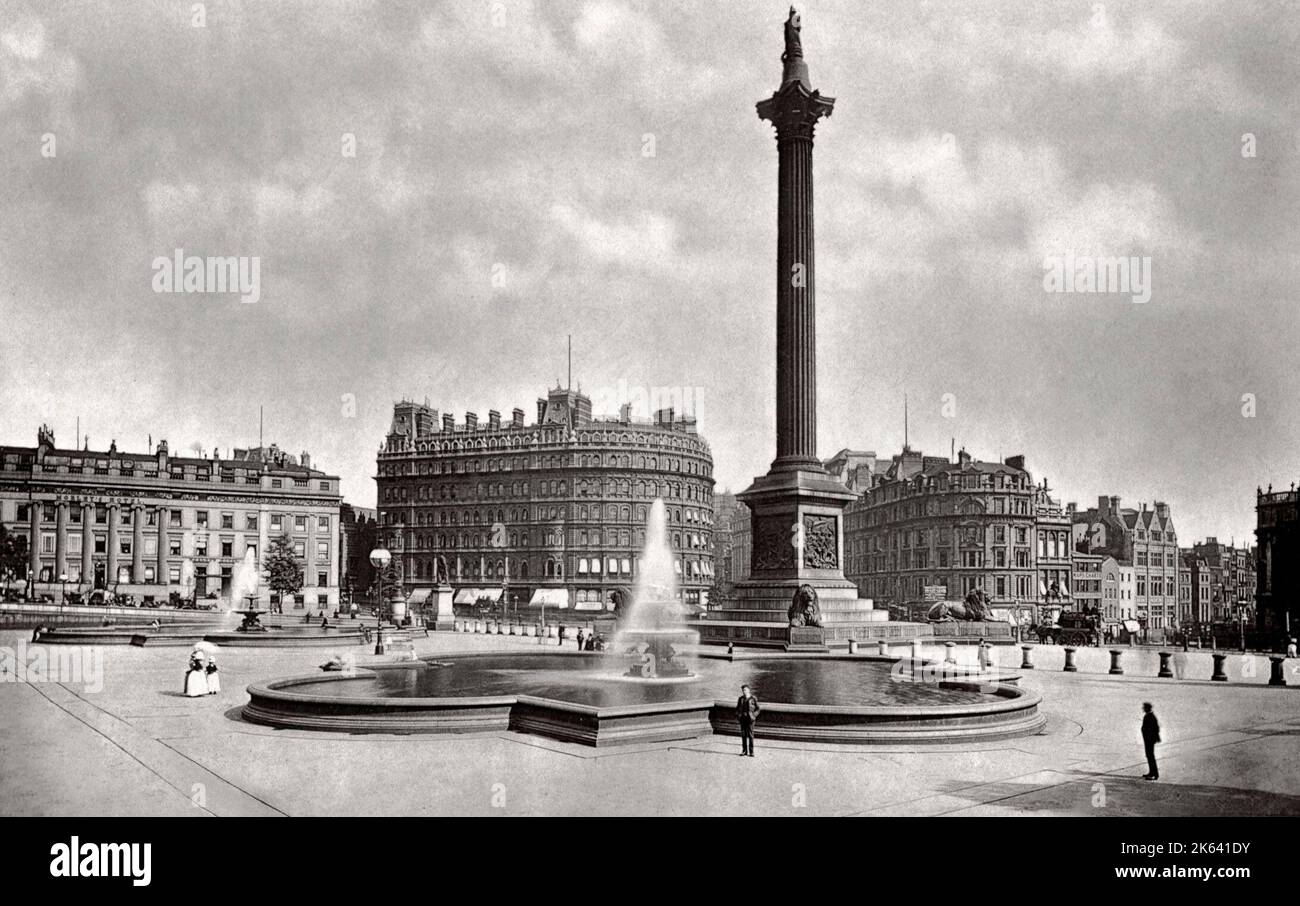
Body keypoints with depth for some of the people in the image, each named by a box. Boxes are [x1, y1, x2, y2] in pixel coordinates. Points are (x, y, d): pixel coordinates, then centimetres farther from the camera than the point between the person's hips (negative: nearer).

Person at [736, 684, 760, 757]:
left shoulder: (753, 699, -1)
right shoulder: (740, 699, 10)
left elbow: (757, 709, 3)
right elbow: (737, 708, 16)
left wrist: (754, 715, -11)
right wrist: (737, 717, 6)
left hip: (750, 718, -4)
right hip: (742, 718, 4)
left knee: (750, 735, -5)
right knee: (743, 735, 5)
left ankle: (751, 752, -2)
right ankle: (744, 751, 12)